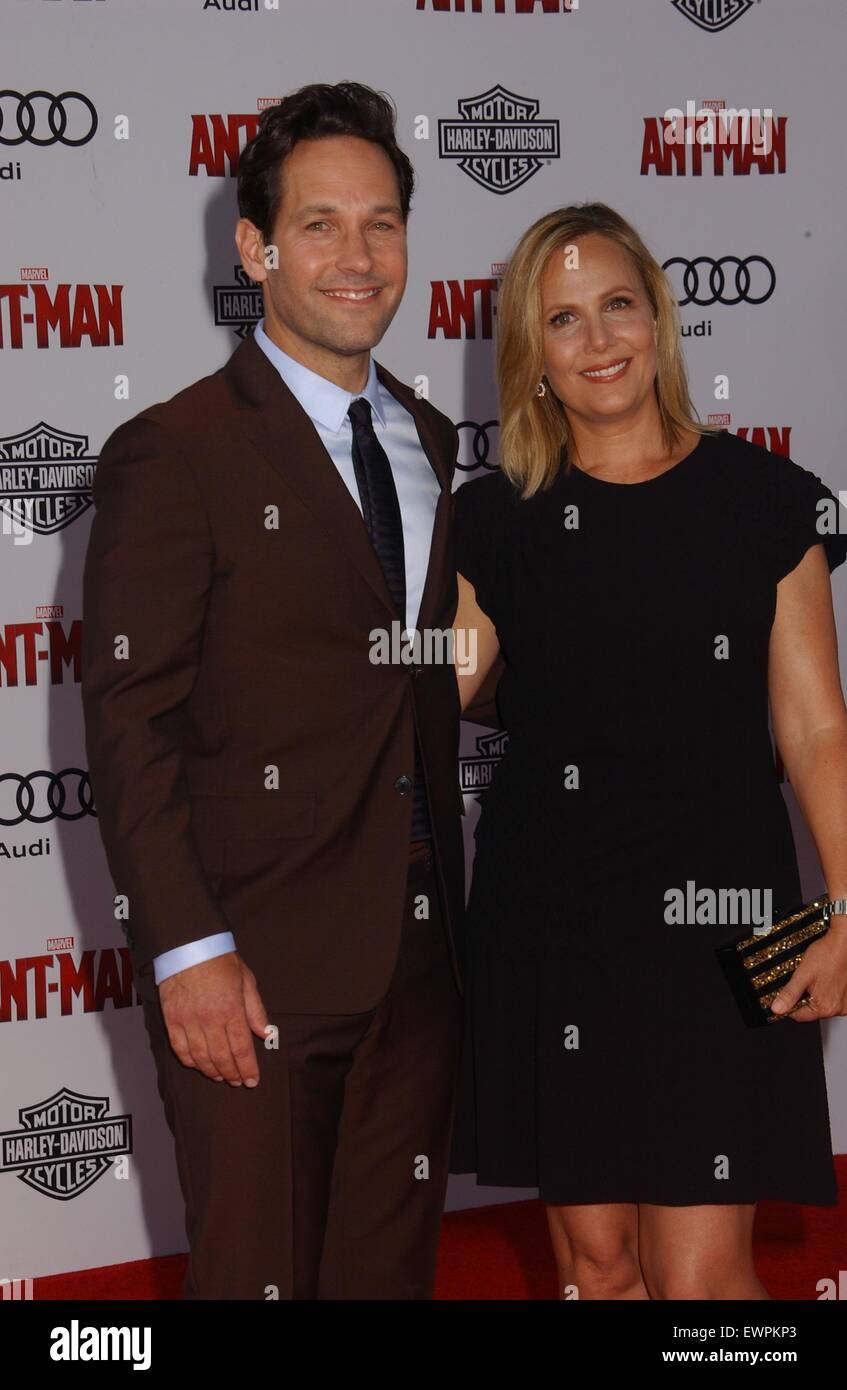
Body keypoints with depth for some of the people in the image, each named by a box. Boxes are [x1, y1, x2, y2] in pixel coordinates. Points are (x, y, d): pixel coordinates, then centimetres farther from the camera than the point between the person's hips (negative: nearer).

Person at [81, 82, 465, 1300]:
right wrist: (187, 953, -17)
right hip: (254, 971, -6)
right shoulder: (175, 454, -8)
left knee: (393, 1267, 13)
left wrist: (454, 913, 11)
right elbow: (128, 726, -11)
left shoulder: (429, 441, 13)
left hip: (421, 958, 6)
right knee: (260, 1274, 3)